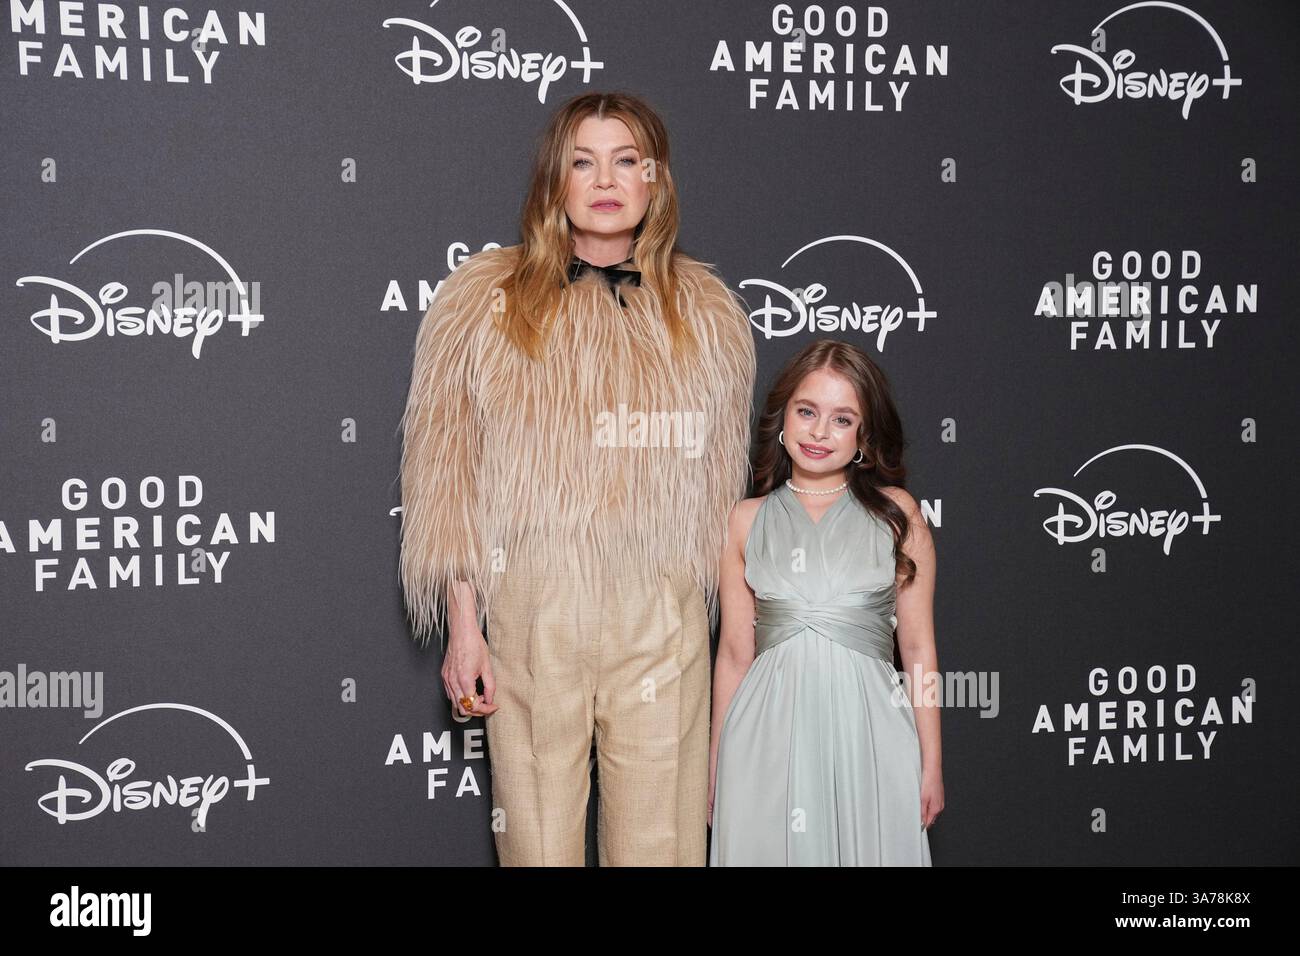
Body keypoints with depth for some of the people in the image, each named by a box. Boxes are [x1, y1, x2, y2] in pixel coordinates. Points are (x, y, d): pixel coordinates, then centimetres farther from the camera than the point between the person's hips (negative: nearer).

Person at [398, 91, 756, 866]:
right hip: (529, 606, -1)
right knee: (538, 834, 5)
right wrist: (463, 625, -1)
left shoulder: (707, 313, 9)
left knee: (660, 837, 4)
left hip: (661, 609, 1)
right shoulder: (485, 300, 4)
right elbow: (449, 478, 3)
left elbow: (721, 485, 13)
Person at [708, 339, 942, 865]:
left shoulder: (896, 512, 3)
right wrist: (717, 767, 9)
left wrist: (930, 763, 3)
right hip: (769, 732, 1)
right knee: (769, 849, 6)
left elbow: (917, 647, 3)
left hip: (866, 728, -1)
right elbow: (735, 652, 7)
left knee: (868, 848, 5)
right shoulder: (747, 520, 6)